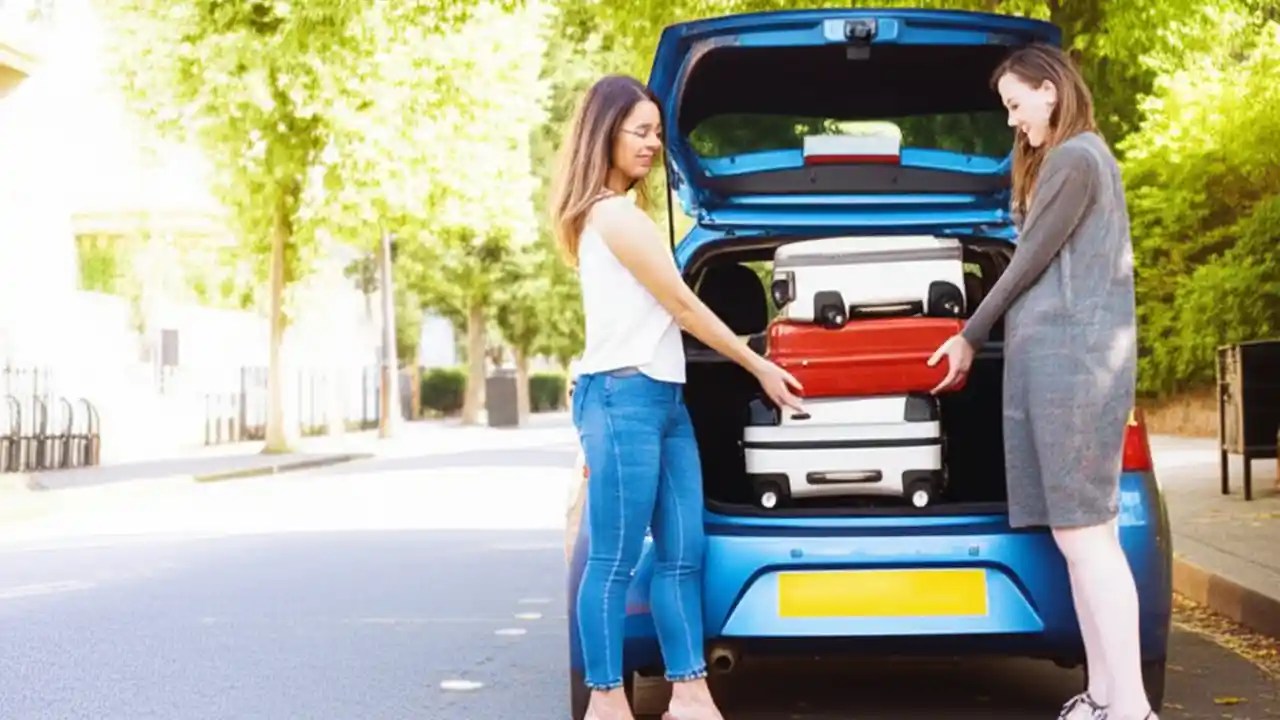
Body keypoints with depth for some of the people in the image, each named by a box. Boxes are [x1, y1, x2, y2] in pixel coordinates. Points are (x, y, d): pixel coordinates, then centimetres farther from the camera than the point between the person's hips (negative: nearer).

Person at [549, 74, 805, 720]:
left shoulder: (622, 213, 22)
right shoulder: (614, 215, -9)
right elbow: (682, 307, -6)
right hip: (624, 397, -10)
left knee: (681, 556, 5)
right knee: (615, 561, -5)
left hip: (664, 398, 10)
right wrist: (758, 366, 1)